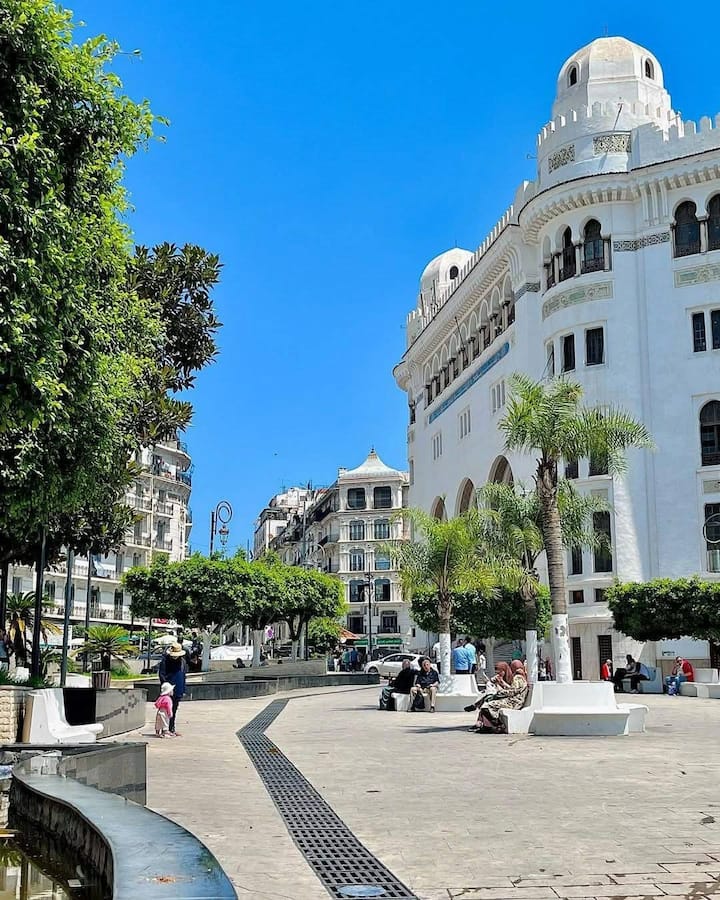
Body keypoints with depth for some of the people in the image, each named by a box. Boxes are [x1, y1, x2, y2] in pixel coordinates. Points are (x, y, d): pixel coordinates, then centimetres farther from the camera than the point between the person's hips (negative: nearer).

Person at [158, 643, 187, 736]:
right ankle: (166, 729, -2)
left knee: (174, 710, 13)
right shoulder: (165, 661, -8)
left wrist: (183, 690, 12)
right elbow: (161, 675, -10)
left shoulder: (182, 661, 9)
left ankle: (172, 729, 21)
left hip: (178, 691, 6)